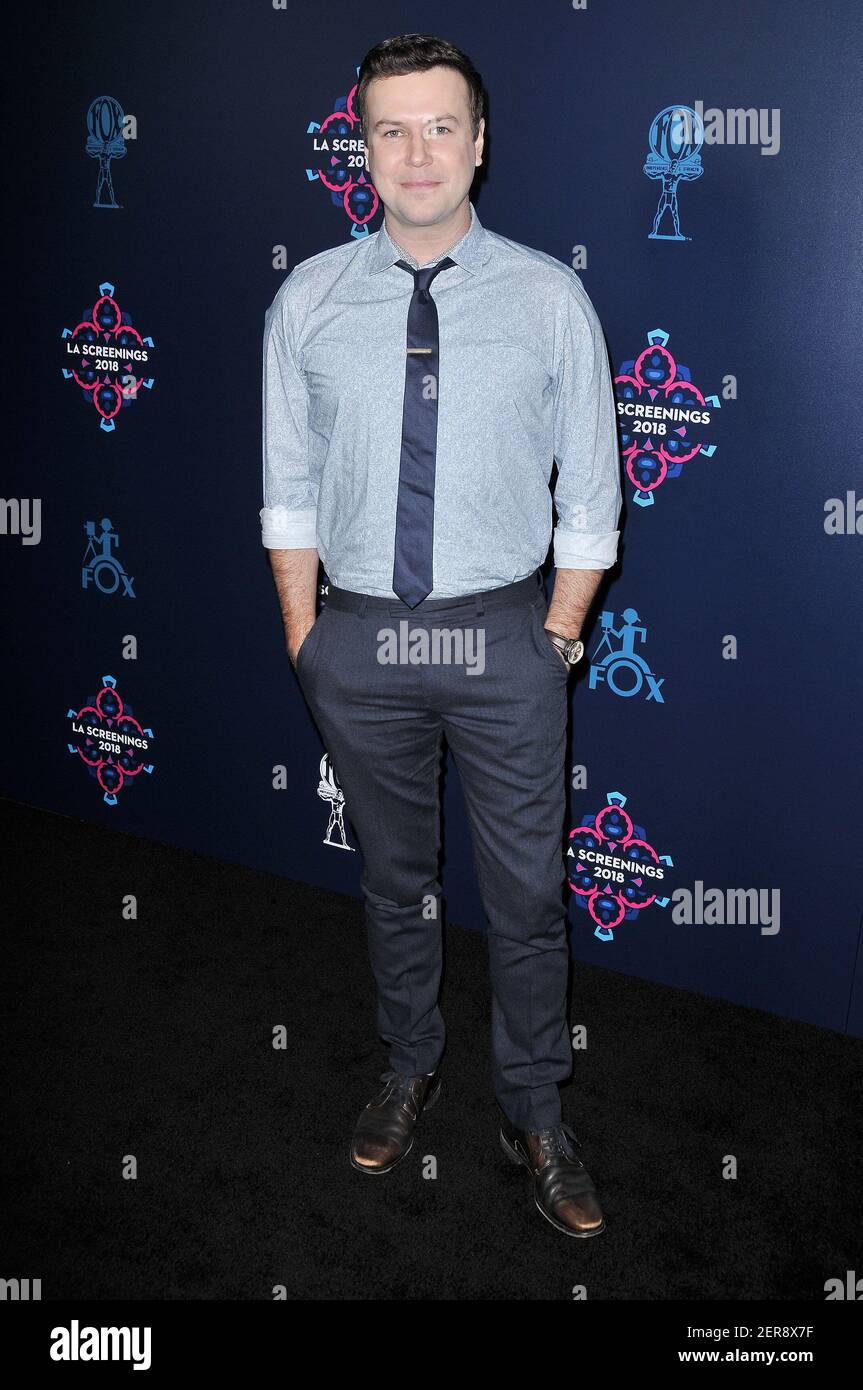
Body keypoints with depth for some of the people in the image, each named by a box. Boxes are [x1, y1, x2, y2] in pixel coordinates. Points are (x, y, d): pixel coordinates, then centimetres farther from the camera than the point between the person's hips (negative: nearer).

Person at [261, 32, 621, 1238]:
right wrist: (306, 638, 2)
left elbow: (589, 493, 0)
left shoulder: (549, 296, -3)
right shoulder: (309, 300, 0)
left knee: (528, 891, 9)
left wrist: (554, 636, -3)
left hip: (503, 637, -1)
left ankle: (535, 1115, 31)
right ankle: (411, 1067, 43)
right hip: (360, 638, 2)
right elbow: (290, 490, 4)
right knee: (394, 878, 18)